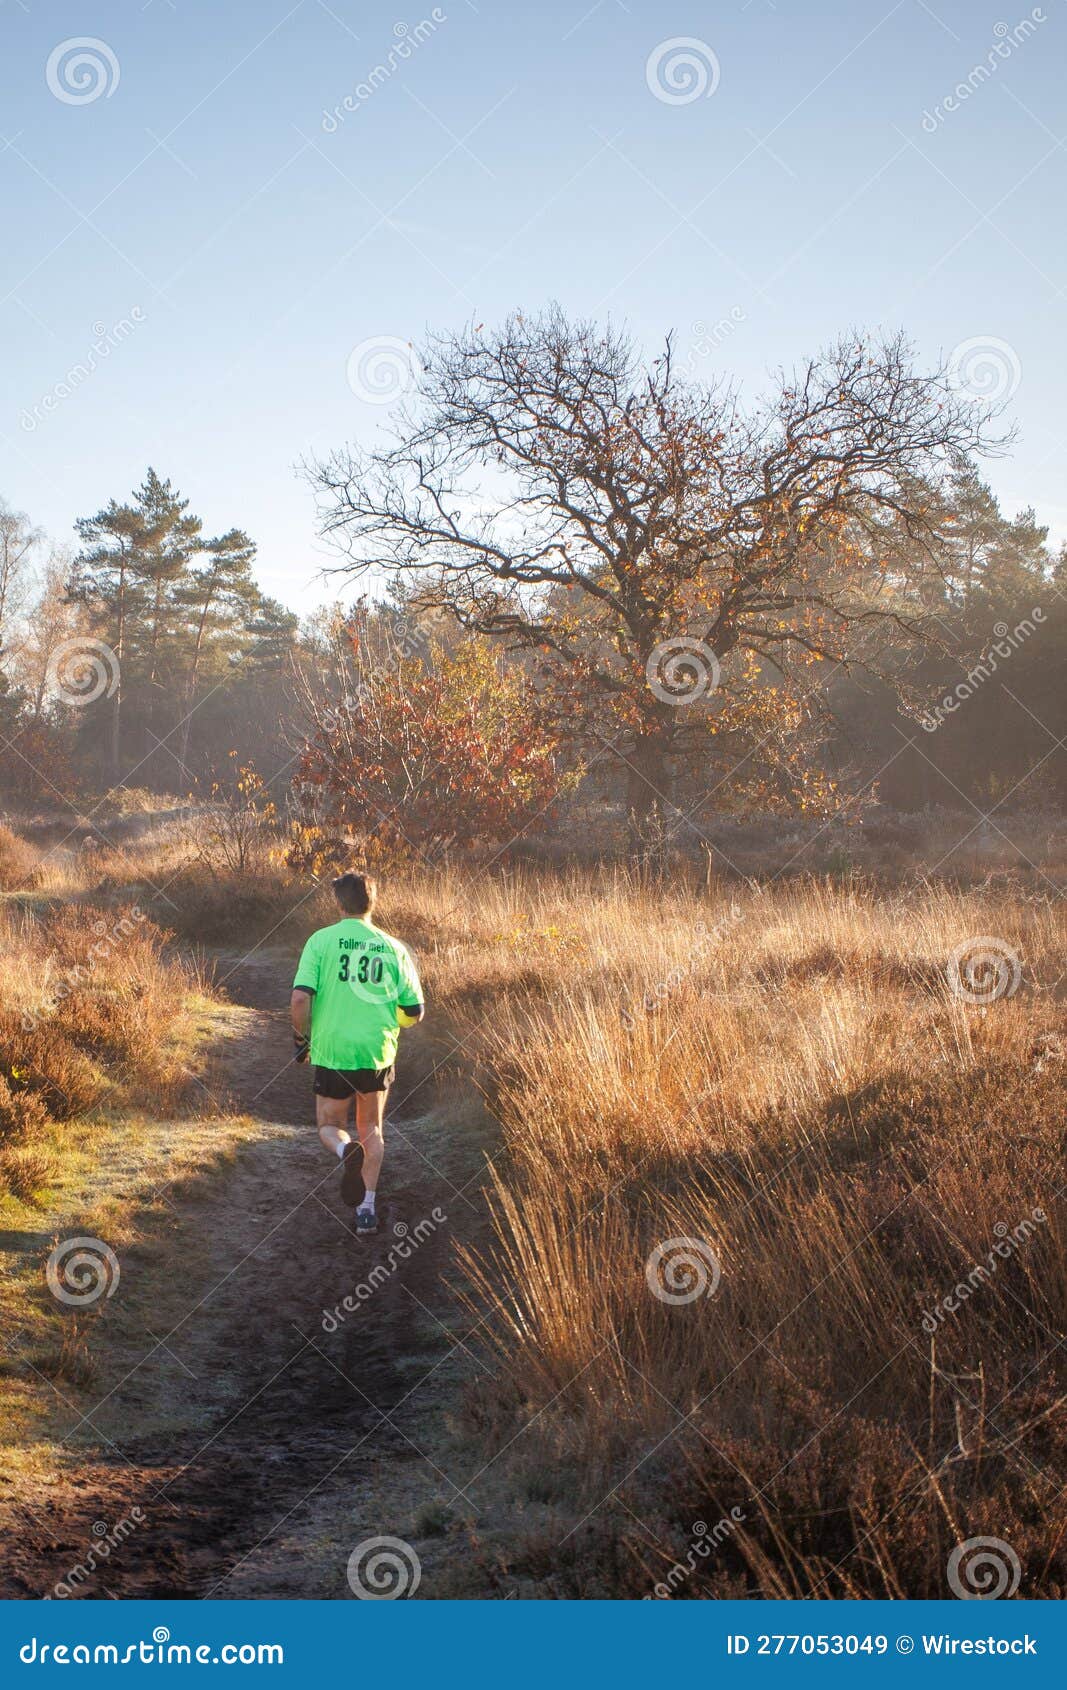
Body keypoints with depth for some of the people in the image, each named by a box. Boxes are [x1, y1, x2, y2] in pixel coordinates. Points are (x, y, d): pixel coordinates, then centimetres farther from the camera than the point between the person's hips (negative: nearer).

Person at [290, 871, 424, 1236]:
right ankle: (367, 1208, 15)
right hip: (378, 1054, 2)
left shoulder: (321, 941, -6)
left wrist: (301, 1037, 2)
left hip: (333, 1053, -2)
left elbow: (299, 999, -15)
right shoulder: (393, 948, 0)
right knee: (371, 1129, 21)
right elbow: (415, 1011, 2)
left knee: (330, 1126, 16)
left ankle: (347, 1151, -19)